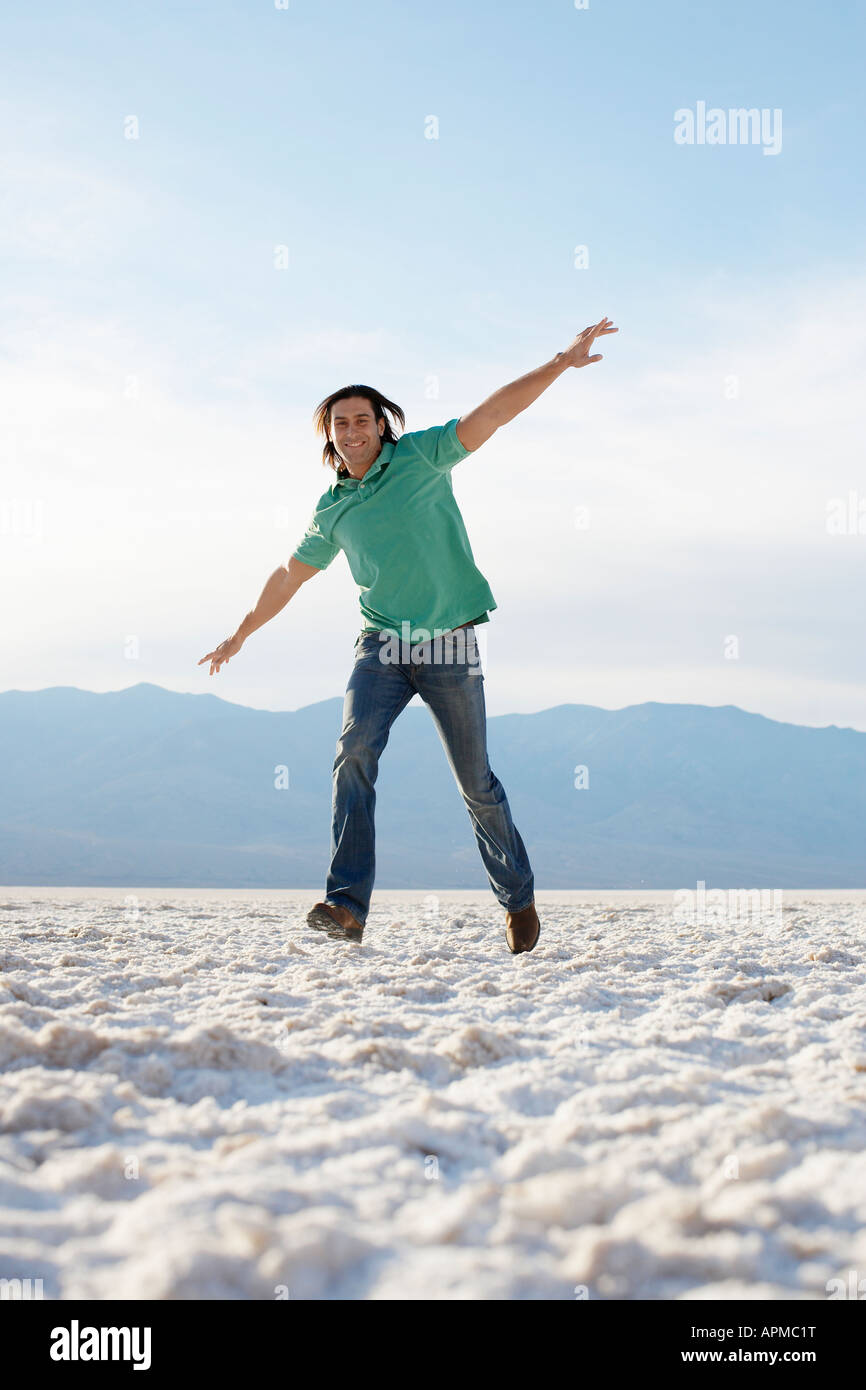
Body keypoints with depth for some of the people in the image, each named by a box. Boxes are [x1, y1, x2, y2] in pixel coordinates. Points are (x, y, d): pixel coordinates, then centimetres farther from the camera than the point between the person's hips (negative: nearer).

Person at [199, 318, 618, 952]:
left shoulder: (421, 457, 1)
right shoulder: (332, 509, 11)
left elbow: (492, 413, -8)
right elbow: (289, 576, 25)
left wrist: (561, 362, -17)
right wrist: (240, 635, 32)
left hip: (449, 648, -2)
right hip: (381, 645, 3)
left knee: (478, 782, 4)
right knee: (355, 752, -21)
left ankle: (519, 898, 24)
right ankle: (348, 904, -25)